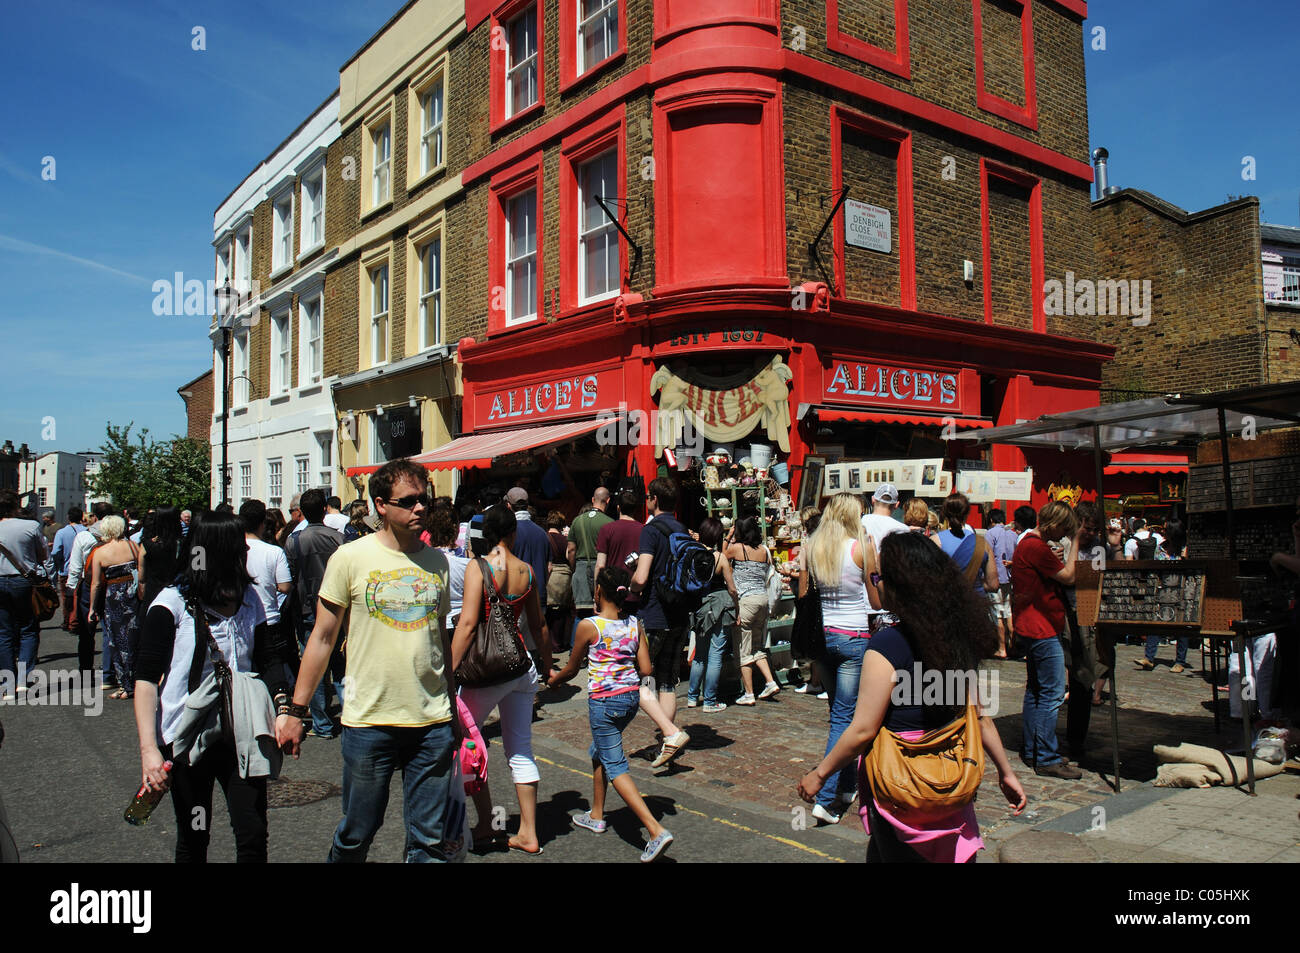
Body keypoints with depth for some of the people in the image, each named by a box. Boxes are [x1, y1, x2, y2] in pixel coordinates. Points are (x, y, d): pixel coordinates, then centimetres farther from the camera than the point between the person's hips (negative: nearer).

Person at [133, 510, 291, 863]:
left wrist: (282, 705, -5)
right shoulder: (173, 603, -7)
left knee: (253, 836, -4)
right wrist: (149, 749, -19)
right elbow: (146, 678, -10)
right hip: (185, 737, -3)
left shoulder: (249, 600, 8)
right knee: (192, 840, 12)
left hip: (240, 735, 3)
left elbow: (268, 660, 13)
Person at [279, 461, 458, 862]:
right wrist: (294, 709, -1)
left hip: (433, 723, 3)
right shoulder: (351, 558, -4)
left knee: (432, 840, 7)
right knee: (356, 835, 11)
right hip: (369, 723, -3)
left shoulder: (437, 561, 7)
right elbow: (322, 639, 1)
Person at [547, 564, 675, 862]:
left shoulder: (588, 626, -11)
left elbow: (571, 669, 1)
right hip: (631, 698, 7)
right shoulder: (635, 625, 2)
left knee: (615, 766, -3)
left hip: (603, 701, -7)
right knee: (599, 751, 25)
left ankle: (656, 831, -14)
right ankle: (596, 816, 37)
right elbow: (646, 669, 1)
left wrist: (554, 680, 22)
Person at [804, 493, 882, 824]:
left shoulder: (812, 549, 3)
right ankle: (826, 798, -6)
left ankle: (847, 786, 30)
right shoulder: (862, 547, -10)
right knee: (844, 717, -1)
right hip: (854, 638, -5)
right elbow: (877, 601, -3)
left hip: (821, 635, 5)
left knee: (840, 712, 19)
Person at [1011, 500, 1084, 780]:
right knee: (1052, 694, -8)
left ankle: (1032, 751, 22)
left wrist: (1072, 543, 11)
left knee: (1036, 691, 15)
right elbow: (1068, 576, -11)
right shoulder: (1036, 547, -18)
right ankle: (1047, 759, -4)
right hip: (1042, 630, -11)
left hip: (1035, 628, 11)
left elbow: (1056, 570, 19)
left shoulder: (1029, 543, 15)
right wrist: (1075, 542, -4)